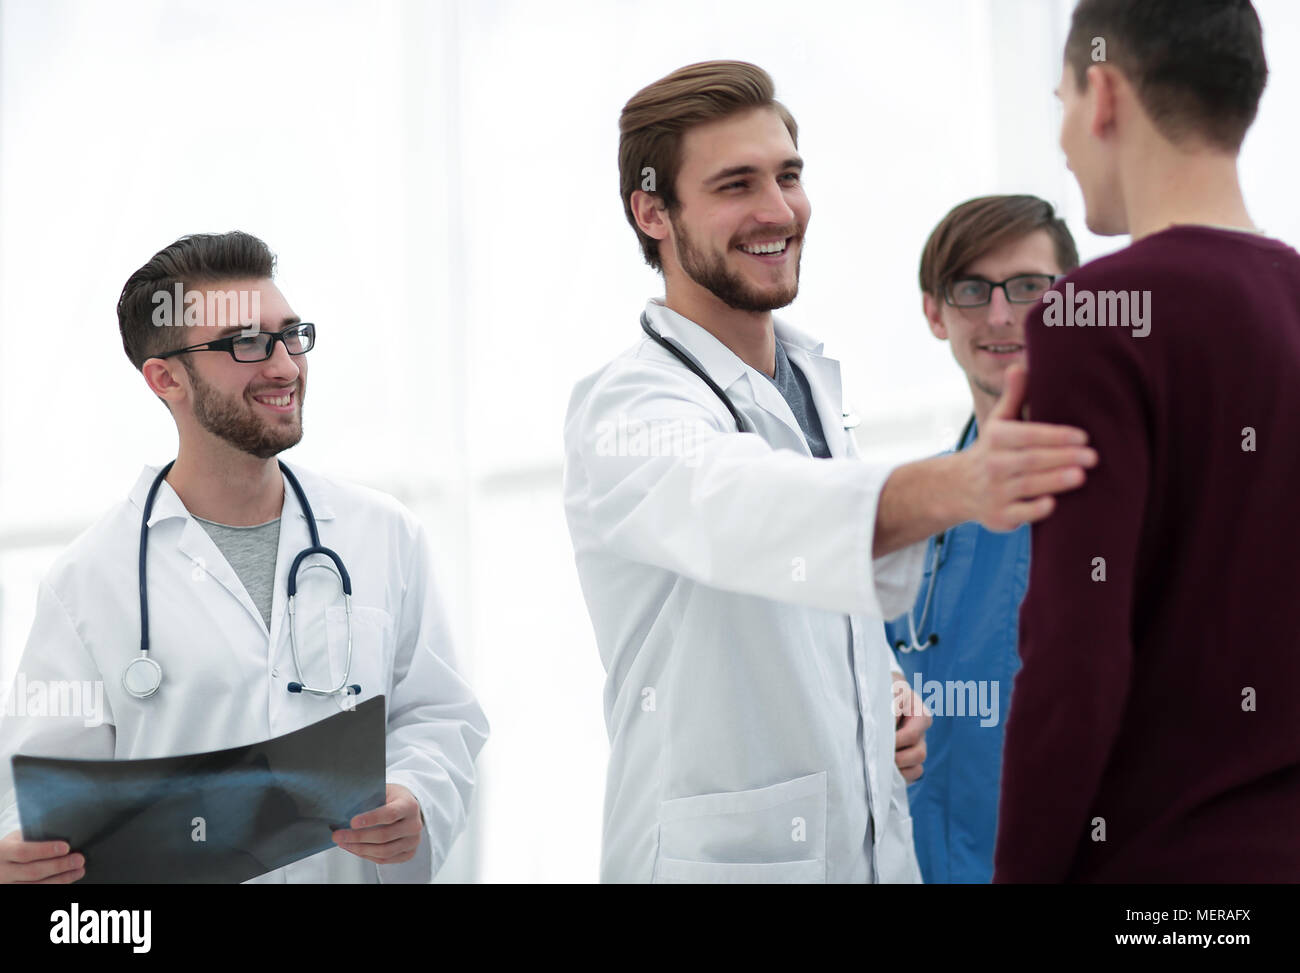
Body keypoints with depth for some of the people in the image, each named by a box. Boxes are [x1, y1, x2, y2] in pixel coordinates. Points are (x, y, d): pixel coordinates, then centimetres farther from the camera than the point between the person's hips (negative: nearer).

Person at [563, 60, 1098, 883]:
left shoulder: (813, 380, 11)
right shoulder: (629, 407, -15)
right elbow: (736, 510, -37)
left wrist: (883, 707, 3)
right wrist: (955, 487, -54)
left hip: (877, 845, 7)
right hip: (723, 856, -7)